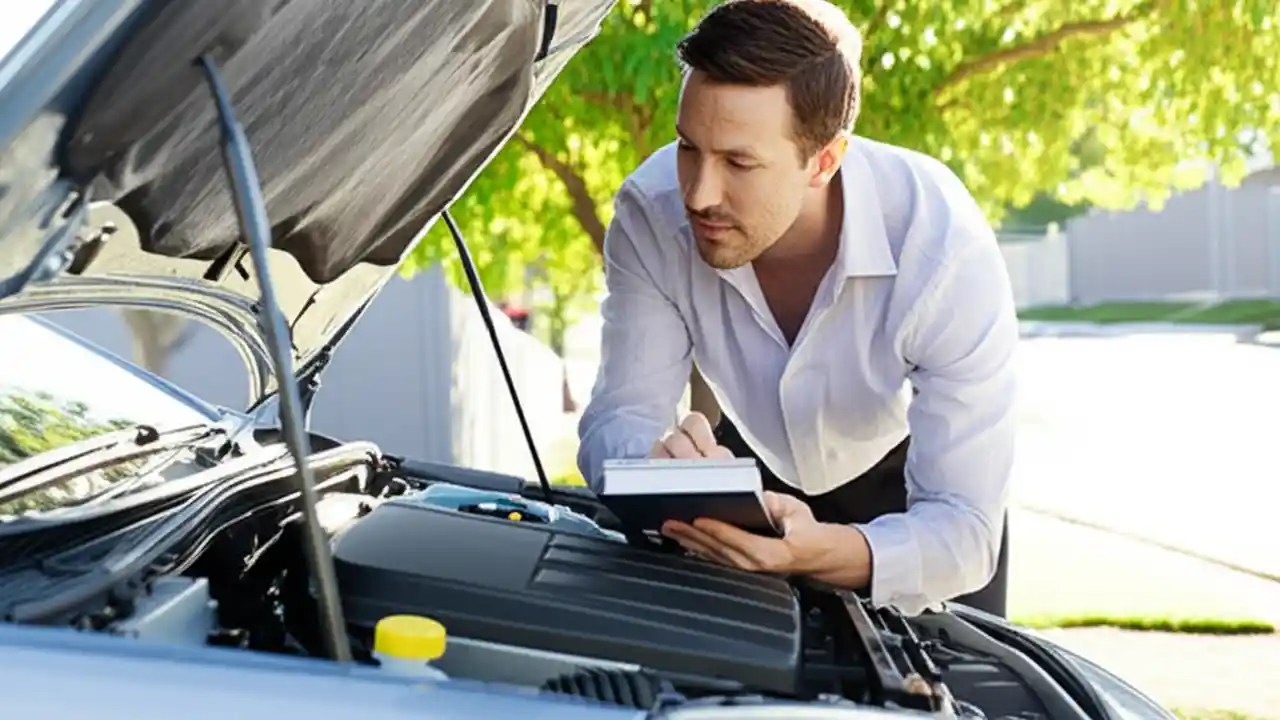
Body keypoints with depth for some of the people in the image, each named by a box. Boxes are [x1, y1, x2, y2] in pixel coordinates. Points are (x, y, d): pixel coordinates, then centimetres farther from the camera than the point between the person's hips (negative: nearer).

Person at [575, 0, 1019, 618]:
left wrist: (817, 553, -58)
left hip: (907, 483, -1)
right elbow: (617, 422, -25)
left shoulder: (947, 249, -37)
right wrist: (659, 464, -51)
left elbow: (964, 529, -37)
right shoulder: (651, 212, -30)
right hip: (760, 467, 2)